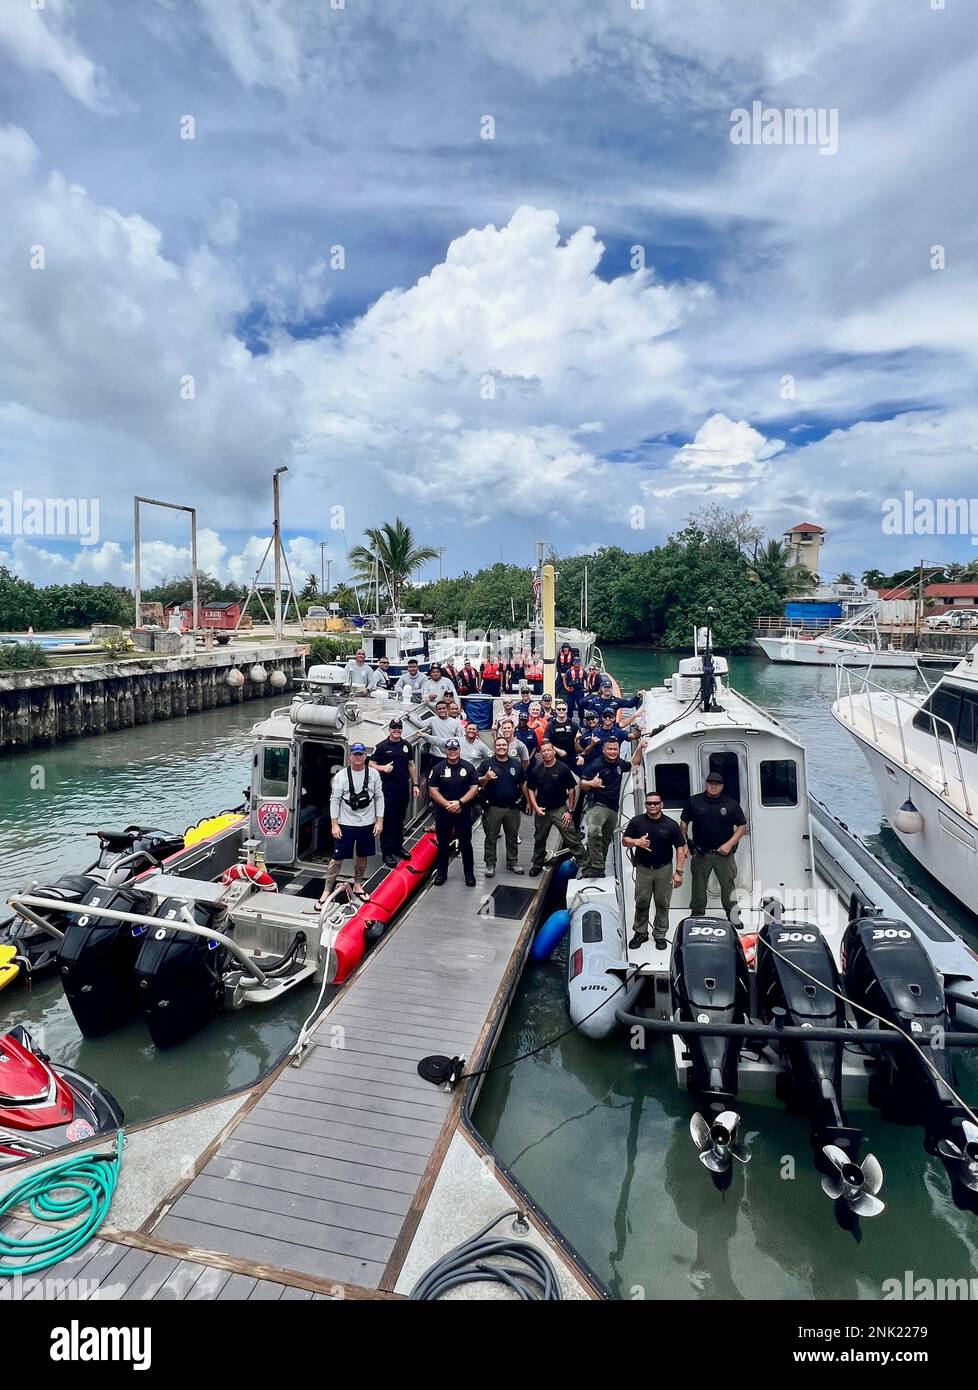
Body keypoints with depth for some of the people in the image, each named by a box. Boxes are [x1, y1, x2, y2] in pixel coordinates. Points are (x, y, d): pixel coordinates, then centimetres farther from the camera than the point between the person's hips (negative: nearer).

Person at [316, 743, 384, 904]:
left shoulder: (374, 774, -1)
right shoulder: (341, 775, -8)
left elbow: (379, 798, 3)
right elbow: (334, 800, -6)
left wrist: (379, 821, -1)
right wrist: (334, 824, -9)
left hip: (367, 824, 3)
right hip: (346, 824, -3)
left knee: (363, 856, 16)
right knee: (337, 858, 1)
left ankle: (357, 885, 35)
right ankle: (326, 891, 11)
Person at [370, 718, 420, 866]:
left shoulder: (406, 746, 11)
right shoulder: (382, 746, -3)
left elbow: (412, 765, 15)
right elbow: (371, 764, -3)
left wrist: (415, 784, 11)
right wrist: (383, 768, -22)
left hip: (404, 786, 5)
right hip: (388, 786, -5)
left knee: (400, 818, 14)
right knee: (388, 820, -4)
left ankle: (398, 846, 26)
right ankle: (387, 852, 2)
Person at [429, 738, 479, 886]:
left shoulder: (468, 767, 0)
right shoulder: (438, 768, -1)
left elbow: (474, 789, -4)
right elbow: (432, 790, -5)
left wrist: (459, 802, -16)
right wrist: (447, 804, -16)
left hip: (463, 812, 0)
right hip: (443, 812, 0)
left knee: (466, 844, 6)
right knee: (443, 844, 10)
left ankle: (469, 873, 19)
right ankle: (441, 872, 23)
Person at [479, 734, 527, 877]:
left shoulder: (516, 763, 6)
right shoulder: (488, 763, -2)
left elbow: (523, 783, 14)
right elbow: (479, 784, -5)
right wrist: (486, 778, -26)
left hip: (512, 807, 3)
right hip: (493, 807, -3)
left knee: (512, 837, 13)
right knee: (491, 837, 4)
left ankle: (512, 862, 26)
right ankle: (490, 864, 13)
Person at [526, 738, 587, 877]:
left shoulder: (563, 768, -8)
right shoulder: (535, 770, 1)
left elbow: (572, 790, -5)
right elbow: (530, 789, 7)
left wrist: (570, 811, -8)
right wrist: (535, 807, -5)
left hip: (560, 809, -4)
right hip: (541, 810, 4)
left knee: (572, 838, -7)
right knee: (539, 839, 16)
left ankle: (584, 864, -2)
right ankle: (537, 865, 33)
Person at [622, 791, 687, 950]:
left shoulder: (671, 824, -7)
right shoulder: (636, 821, -4)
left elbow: (680, 848, -4)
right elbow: (625, 840, 2)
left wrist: (678, 871, -9)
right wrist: (637, 842, -20)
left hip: (664, 868, 0)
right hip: (643, 868, 1)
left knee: (662, 903, 8)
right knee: (641, 902, 6)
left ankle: (660, 935, 22)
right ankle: (640, 933, 22)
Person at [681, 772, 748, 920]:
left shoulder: (732, 804, 1)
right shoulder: (693, 802, 2)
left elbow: (742, 827, 2)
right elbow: (684, 823, 9)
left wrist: (729, 844, -9)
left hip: (724, 853, -1)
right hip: (700, 852, 1)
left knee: (728, 885, 4)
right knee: (698, 885, 9)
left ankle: (733, 916, 17)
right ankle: (697, 915, 22)